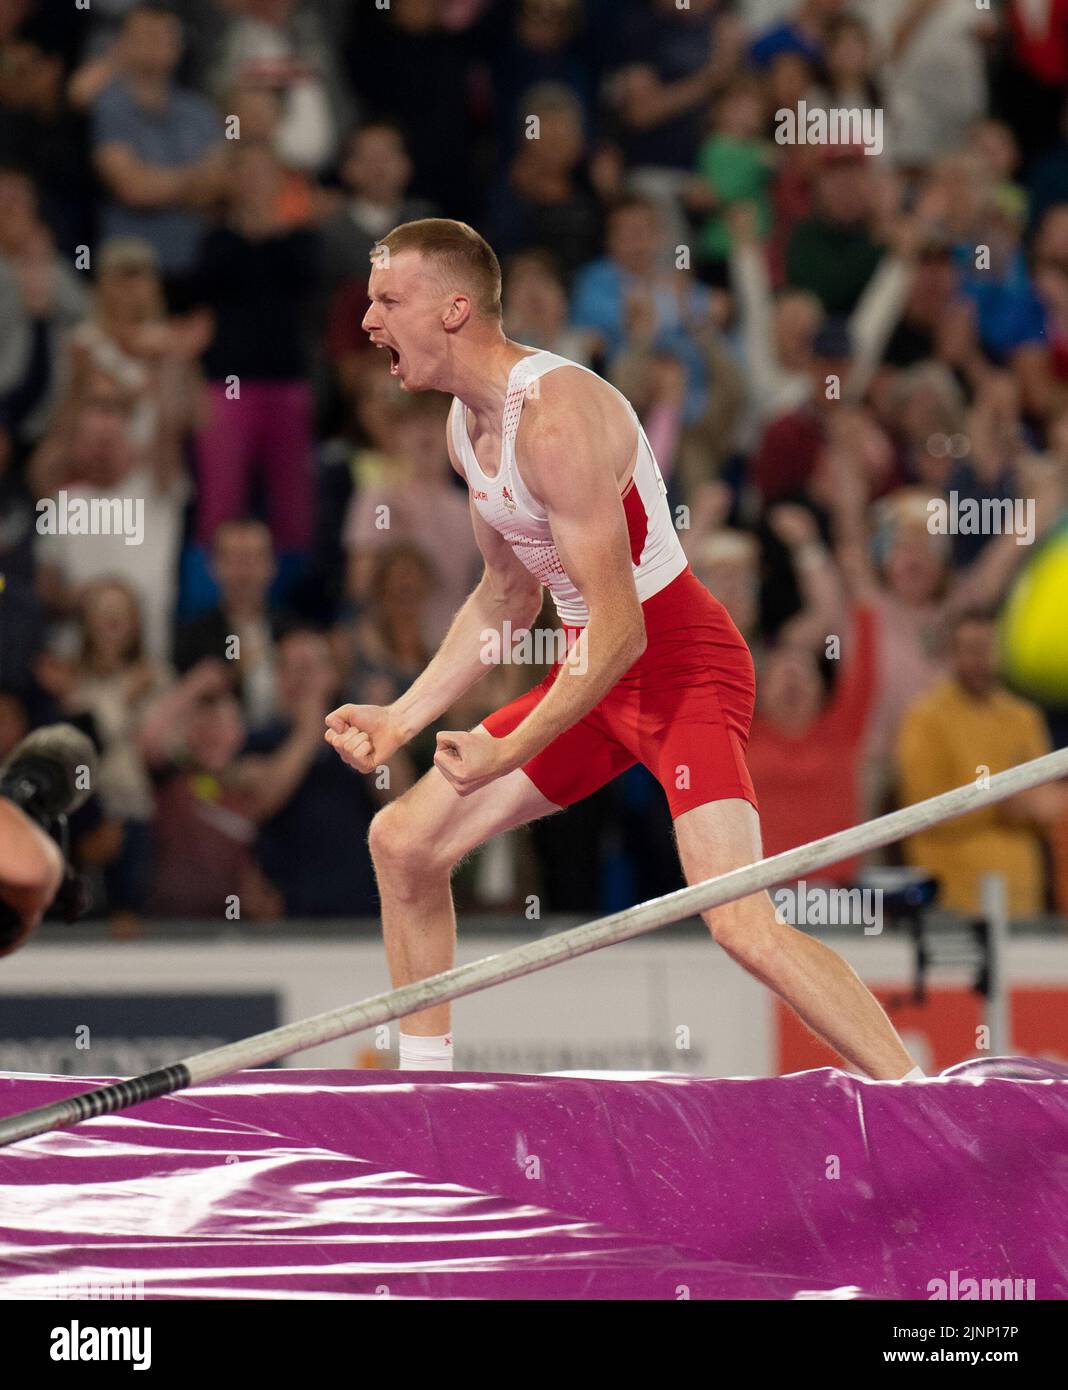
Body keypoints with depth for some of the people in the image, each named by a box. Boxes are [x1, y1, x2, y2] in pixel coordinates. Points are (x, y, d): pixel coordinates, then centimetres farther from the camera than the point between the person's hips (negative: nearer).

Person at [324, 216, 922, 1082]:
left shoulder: (556, 417, -24)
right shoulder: (467, 425, 6)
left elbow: (620, 630, -26)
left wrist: (508, 753, -25)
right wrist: (403, 717, 15)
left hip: (684, 667, -10)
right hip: (594, 669, 10)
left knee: (742, 925, -24)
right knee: (402, 840, 10)